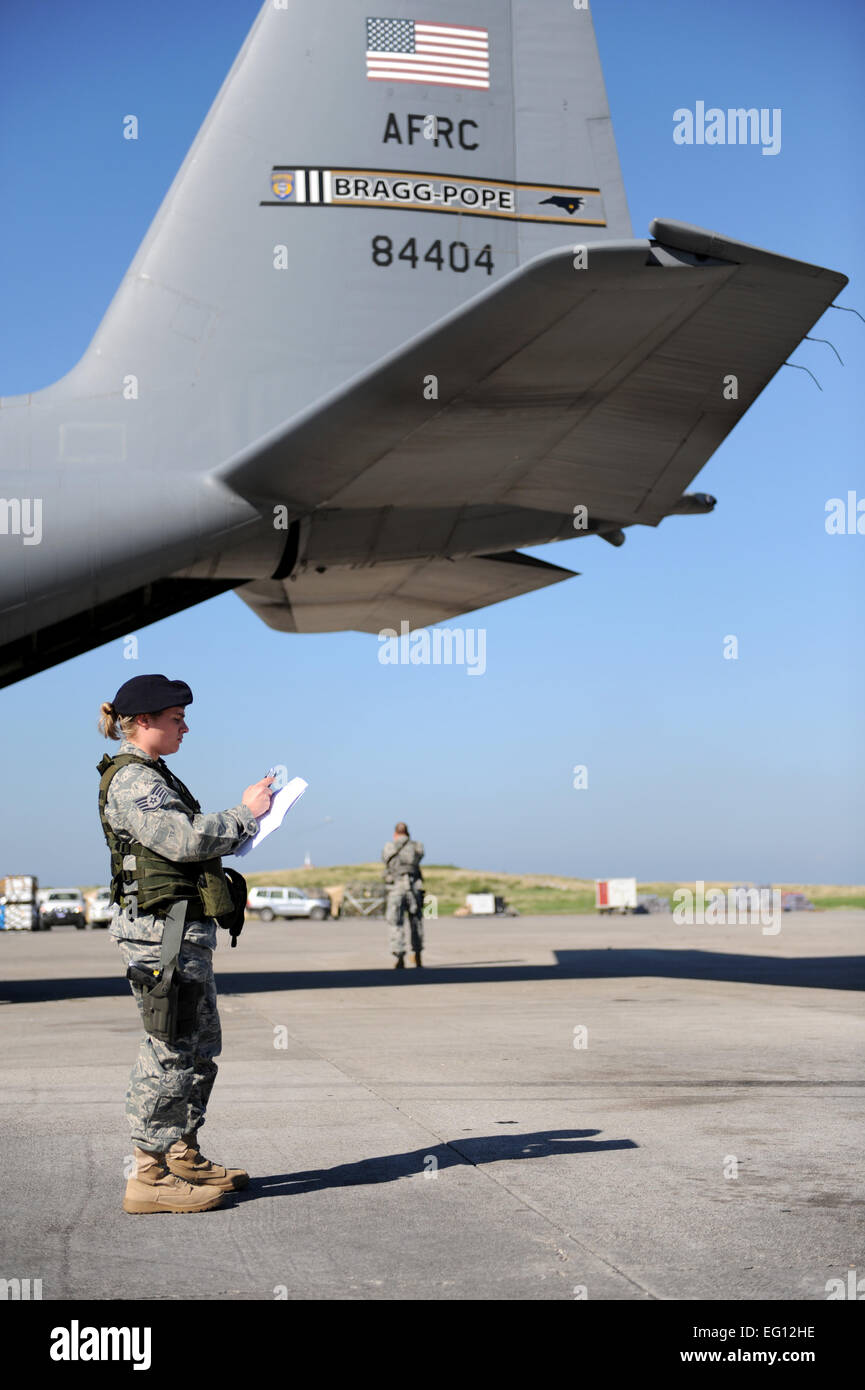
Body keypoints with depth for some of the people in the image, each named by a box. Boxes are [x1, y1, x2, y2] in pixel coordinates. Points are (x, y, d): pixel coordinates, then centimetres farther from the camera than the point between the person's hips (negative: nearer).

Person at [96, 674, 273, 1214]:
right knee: (172, 1048, -8)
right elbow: (183, 841, -23)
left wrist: (244, 821, 15)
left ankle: (184, 1156, 26)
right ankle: (149, 1176, -3)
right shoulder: (131, 779, -13)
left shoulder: (152, 776, 20)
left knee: (201, 1043, 16)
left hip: (187, 928, 11)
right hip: (162, 928, -11)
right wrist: (244, 814, -13)